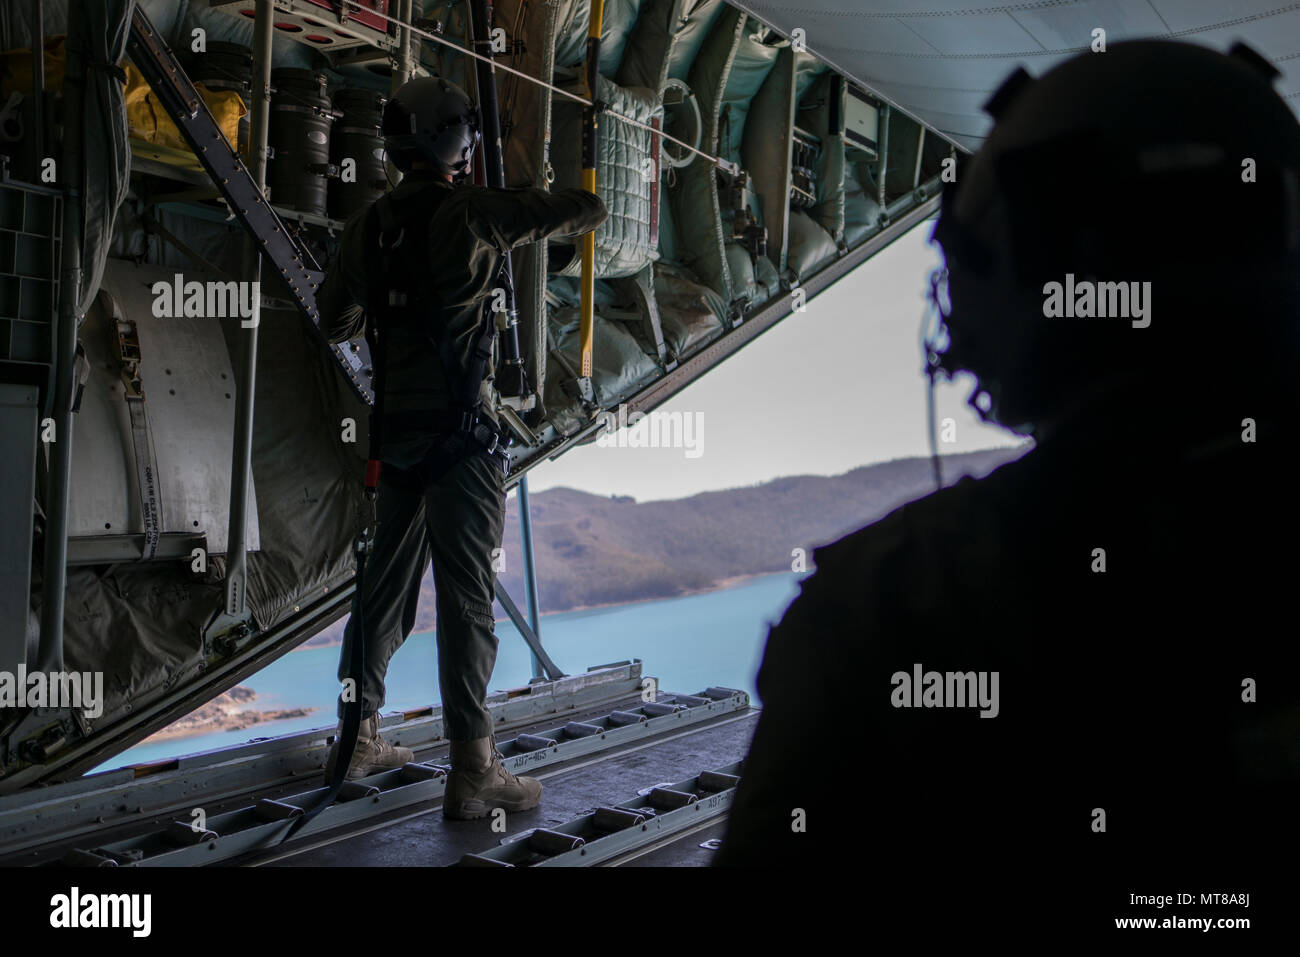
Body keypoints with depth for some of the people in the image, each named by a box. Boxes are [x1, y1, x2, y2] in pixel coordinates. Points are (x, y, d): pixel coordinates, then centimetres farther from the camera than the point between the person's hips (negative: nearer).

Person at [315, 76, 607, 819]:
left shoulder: (372, 223, 7)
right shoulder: (472, 212, -10)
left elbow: (337, 322, 11)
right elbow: (583, 211, -6)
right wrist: (588, 206, 17)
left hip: (396, 429, 7)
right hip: (460, 431, -7)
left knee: (388, 582, 17)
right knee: (467, 596, -3)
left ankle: (359, 739, 29)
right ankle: (473, 771, 2)